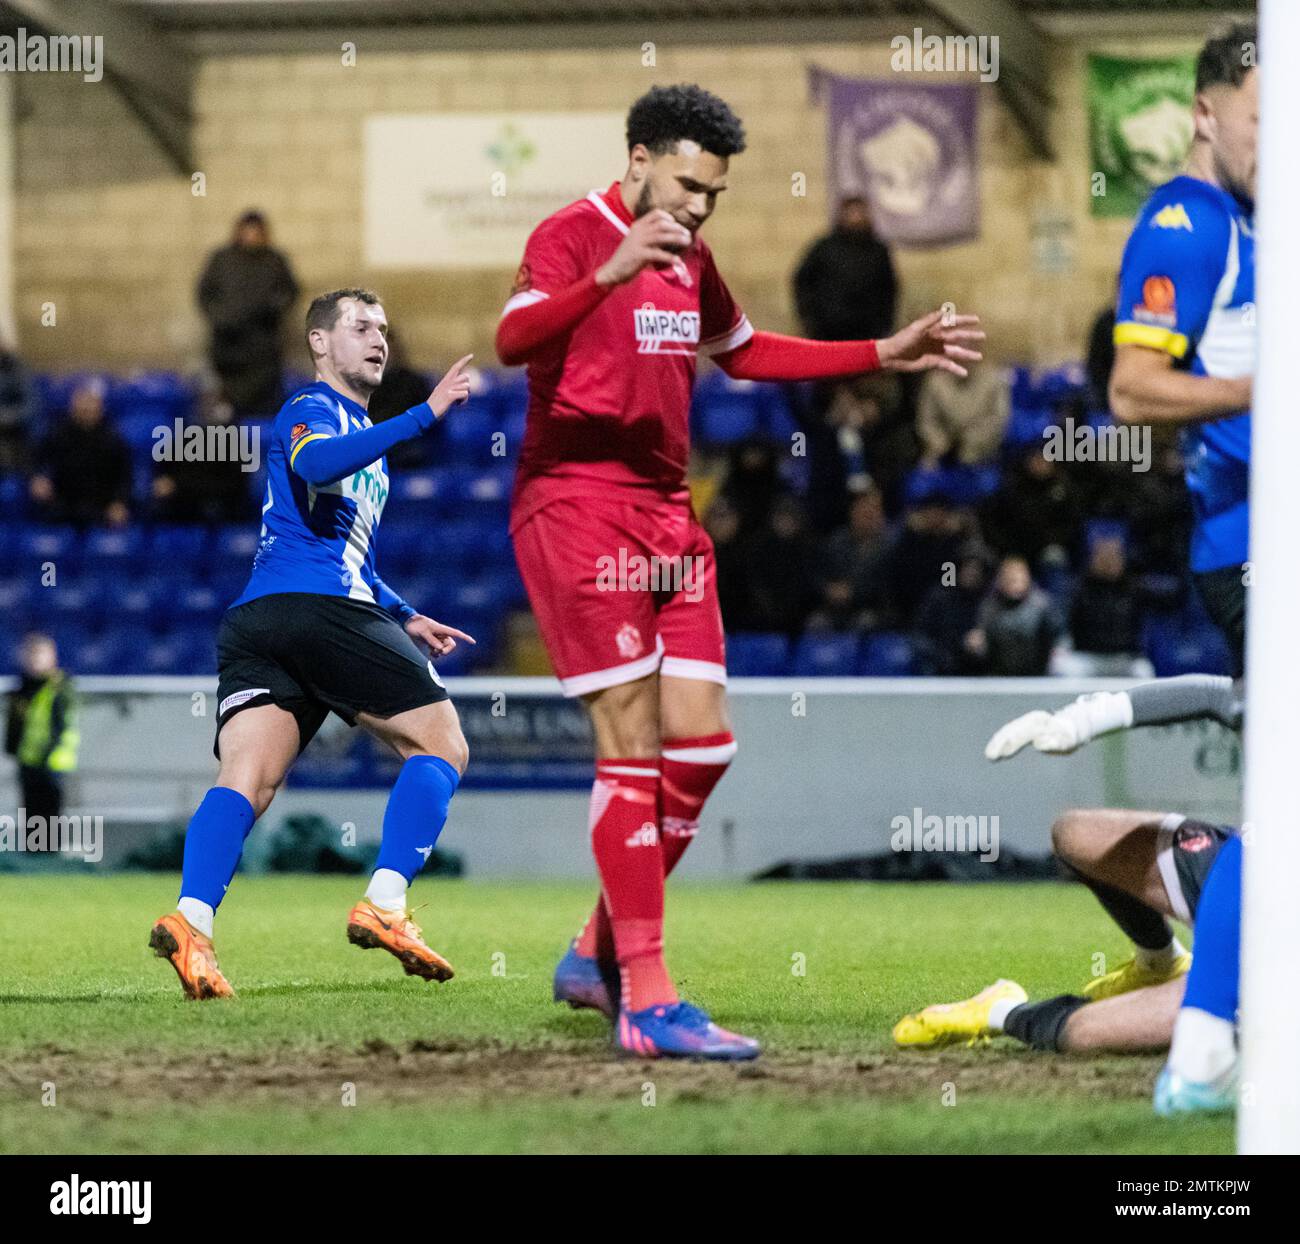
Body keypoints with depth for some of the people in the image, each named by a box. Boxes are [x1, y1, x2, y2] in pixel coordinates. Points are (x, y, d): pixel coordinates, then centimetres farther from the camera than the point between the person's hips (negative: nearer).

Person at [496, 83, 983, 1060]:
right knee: (634, 743, -12)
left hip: (665, 512, 8)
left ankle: (598, 955, 19)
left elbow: (745, 353, 33)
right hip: (576, 507, -8)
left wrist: (887, 355, 27)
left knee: (702, 741, 5)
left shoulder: (689, 256, 16)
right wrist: (609, 275, -44)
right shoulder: (571, 237, -9)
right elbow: (513, 340, -28)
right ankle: (647, 1001, -12)